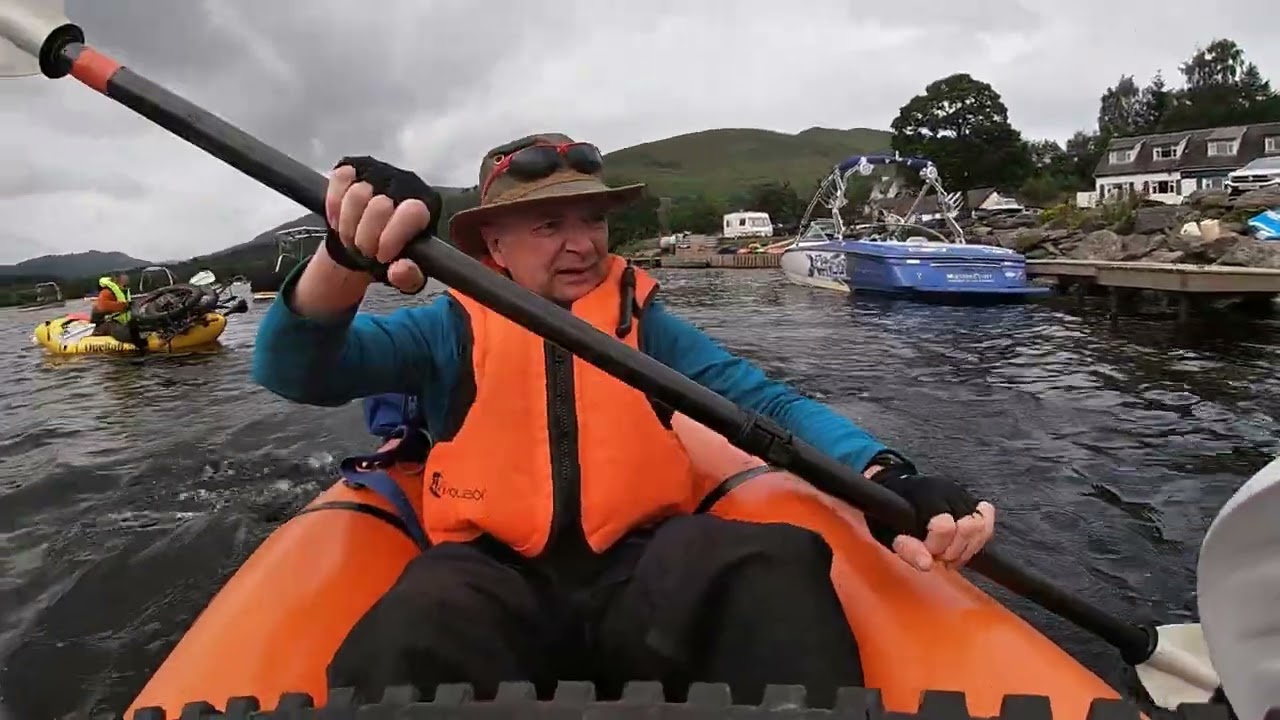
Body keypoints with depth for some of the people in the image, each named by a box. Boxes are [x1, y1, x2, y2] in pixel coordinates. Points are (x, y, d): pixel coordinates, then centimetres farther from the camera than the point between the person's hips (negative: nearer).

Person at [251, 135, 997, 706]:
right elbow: (294, 371, -5)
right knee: (406, 645, -37)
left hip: (640, 572, 2)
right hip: (498, 584, -1)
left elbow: (766, 401, 5)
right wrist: (348, 260, -28)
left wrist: (884, 476, -16)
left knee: (774, 565, -30)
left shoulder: (645, 322, 15)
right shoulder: (450, 327, 9)